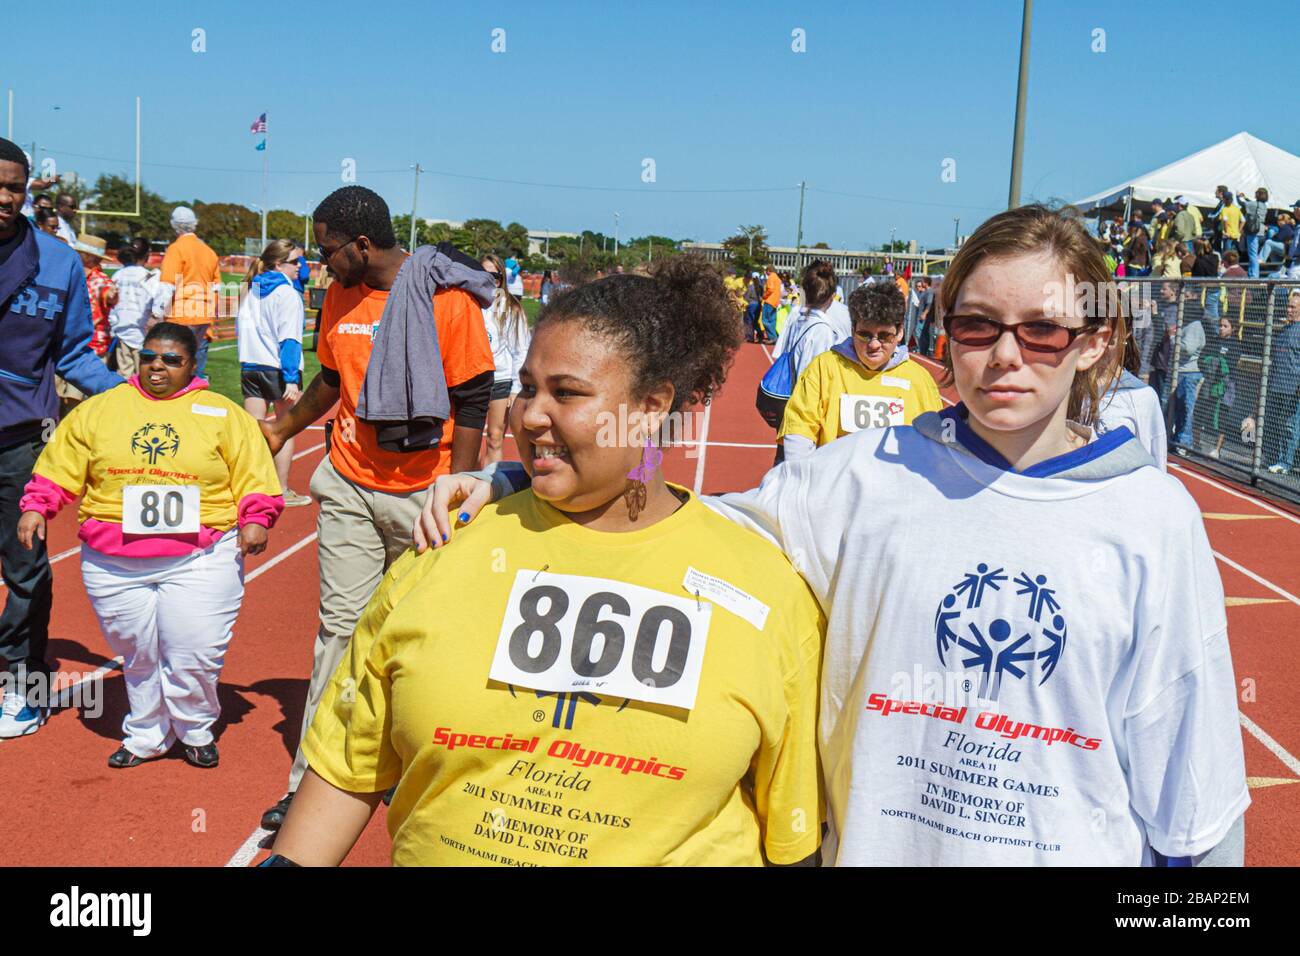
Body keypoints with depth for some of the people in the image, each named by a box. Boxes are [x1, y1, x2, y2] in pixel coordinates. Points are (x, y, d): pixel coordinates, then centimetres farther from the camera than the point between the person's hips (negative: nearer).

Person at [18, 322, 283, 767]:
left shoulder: (223, 414, 8)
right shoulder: (99, 409, 13)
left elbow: (253, 475, 6)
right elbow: (60, 468, 13)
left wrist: (255, 519, -6)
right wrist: (36, 507, 1)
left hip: (199, 558, -2)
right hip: (114, 563, 2)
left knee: (195, 655, -5)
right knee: (137, 655, 9)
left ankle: (196, 731, 20)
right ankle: (146, 735, 29)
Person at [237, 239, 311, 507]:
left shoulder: (252, 289, 11)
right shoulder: (287, 294, -12)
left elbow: (240, 328, 17)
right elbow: (289, 339, -18)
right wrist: (291, 379, -19)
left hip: (250, 367, 7)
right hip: (278, 370, -6)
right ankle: (283, 492, 10)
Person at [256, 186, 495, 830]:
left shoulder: (448, 299, -11)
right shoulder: (339, 298, 8)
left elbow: (471, 404, -10)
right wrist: (282, 430, 38)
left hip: (423, 495, -4)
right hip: (349, 487, 5)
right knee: (340, 626, 2)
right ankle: (313, 781, 8)